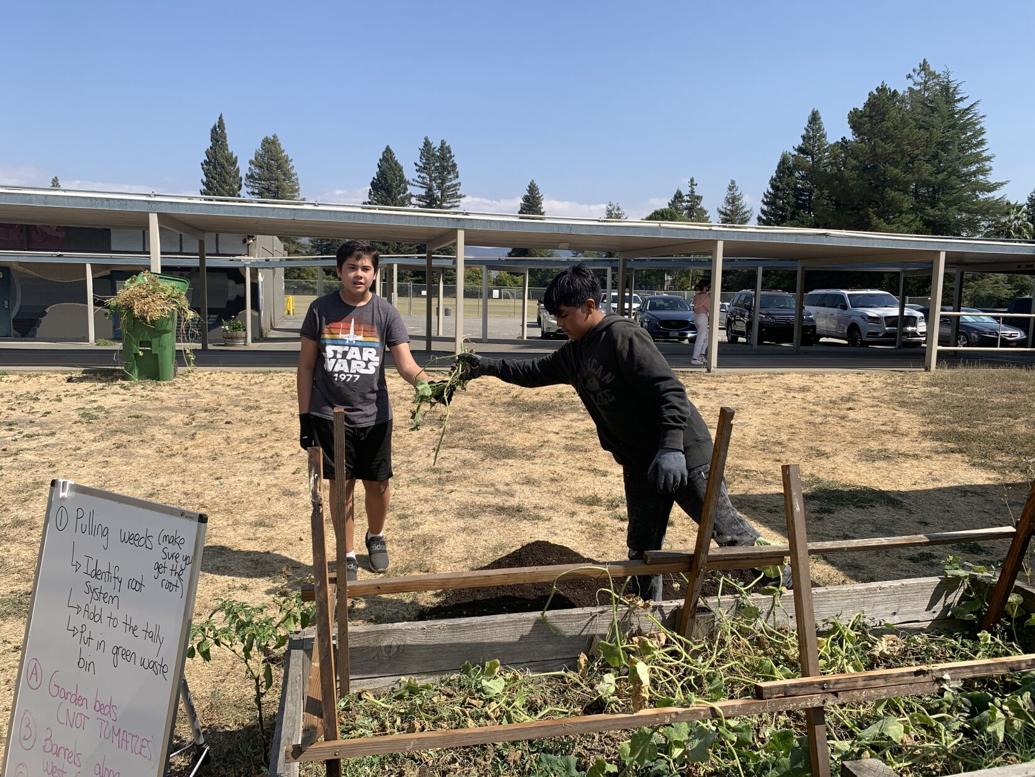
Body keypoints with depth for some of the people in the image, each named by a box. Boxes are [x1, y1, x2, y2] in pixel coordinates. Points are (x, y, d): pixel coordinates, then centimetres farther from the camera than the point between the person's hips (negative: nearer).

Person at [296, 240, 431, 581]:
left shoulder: (385, 313, -4)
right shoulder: (321, 309, -3)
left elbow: (406, 364, -10)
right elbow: (306, 365, 2)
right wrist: (304, 416, -1)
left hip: (374, 416, 1)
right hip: (330, 416, 0)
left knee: (378, 484, 10)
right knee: (342, 486, 7)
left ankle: (376, 537, 39)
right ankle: (347, 556, 23)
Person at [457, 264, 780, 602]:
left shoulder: (622, 335, -18)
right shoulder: (573, 352, 10)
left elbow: (669, 389, -24)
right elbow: (537, 371, 27)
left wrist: (671, 447, -31)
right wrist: (488, 366, 20)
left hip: (681, 455, -8)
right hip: (639, 463, 8)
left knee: (728, 530, 0)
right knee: (641, 546, 13)